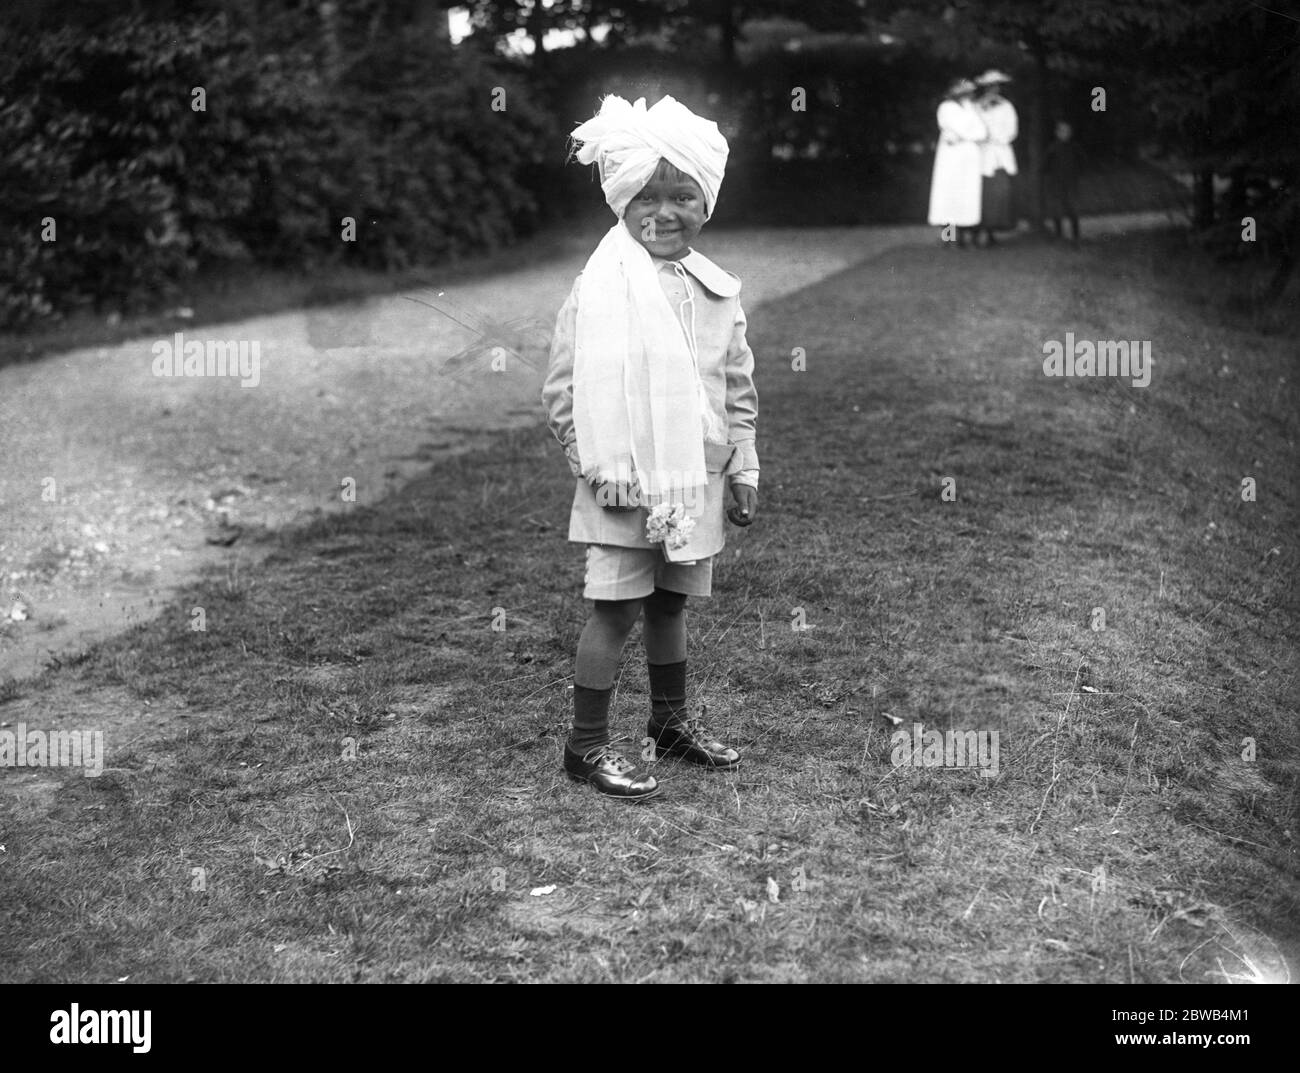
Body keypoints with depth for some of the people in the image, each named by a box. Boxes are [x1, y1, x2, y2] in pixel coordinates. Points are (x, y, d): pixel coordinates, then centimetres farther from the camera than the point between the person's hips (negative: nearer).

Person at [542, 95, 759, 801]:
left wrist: (743, 469, 10)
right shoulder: (601, 288, -10)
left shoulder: (718, 291, 6)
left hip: (698, 480, 5)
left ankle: (671, 719, 35)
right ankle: (587, 745, 8)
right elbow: (563, 391, -9)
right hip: (625, 485, -5)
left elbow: (739, 388, 13)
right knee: (616, 608, -2)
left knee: (671, 603, 18)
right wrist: (600, 465, -13)